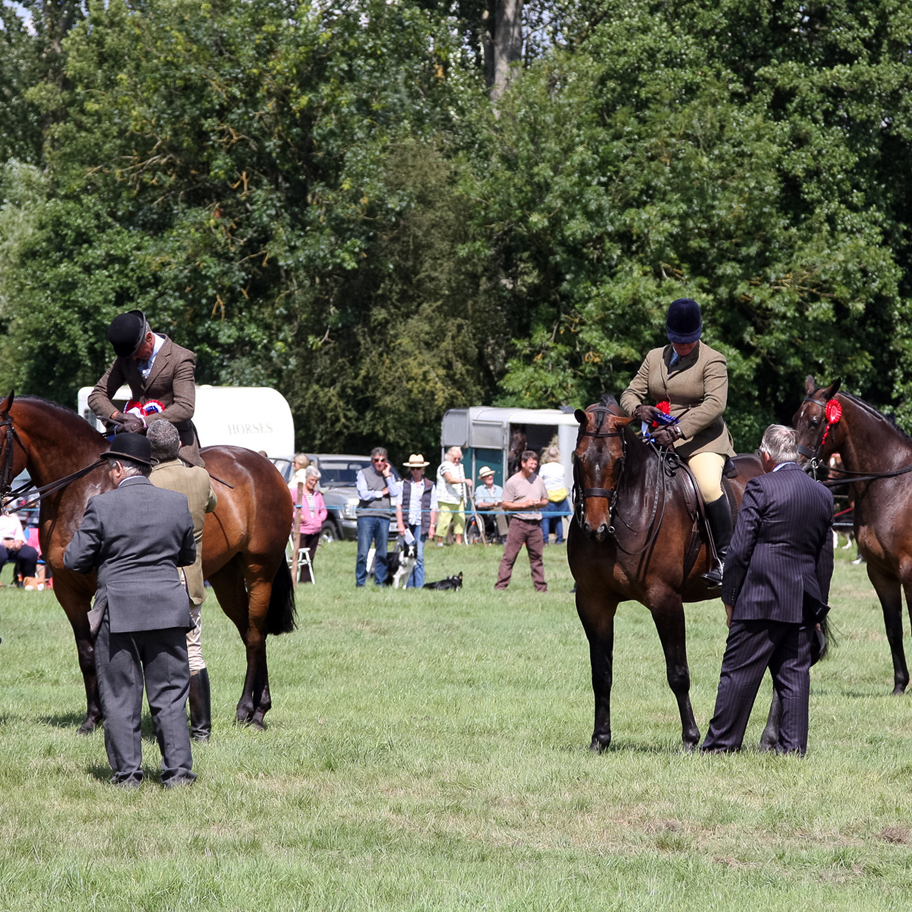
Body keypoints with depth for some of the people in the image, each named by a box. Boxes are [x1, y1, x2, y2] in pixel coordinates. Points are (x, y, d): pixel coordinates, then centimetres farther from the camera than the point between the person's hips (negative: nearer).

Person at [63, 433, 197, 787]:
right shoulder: (177, 503, 0)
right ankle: (178, 769, 6)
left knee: (120, 696, 6)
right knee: (170, 695, 8)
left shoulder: (102, 506, -10)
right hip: (168, 610, 3)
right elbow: (188, 556, 13)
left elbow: (74, 560, -4)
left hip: (118, 612, -3)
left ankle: (127, 772, 7)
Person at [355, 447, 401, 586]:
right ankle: (360, 582, -3)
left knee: (382, 553, 2)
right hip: (366, 516, -3)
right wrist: (381, 493, 2)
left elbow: (395, 493, 1)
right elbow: (363, 494, -6)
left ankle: (380, 581, 8)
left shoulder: (390, 475, 17)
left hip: (384, 517, 3)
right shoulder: (363, 473, 8)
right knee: (363, 552, -8)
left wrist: (387, 476, 2)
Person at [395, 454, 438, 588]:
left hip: (421, 524, -1)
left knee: (419, 556, -7)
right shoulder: (404, 484, 11)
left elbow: (433, 509, 8)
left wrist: (432, 526, 0)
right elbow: (398, 505, 7)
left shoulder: (430, 486, 10)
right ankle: (409, 585, 2)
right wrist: (400, 524, -3)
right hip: (406, 524, 1)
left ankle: (419, 585, -5)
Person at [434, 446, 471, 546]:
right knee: (444, 520, -10)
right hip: (447, 500, -8)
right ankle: (439, 541, -6)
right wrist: (464, 480, -36)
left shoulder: (460, 466, 20)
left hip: (459, 499, 8)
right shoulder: (445, 466, -8)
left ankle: (459, 541, 7)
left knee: (460, 520, 4)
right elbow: (450, 479, -25)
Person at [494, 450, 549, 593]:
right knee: (509, 556, -6)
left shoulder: (538, 481, 13)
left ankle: (541, 587, 13)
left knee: (537, 557, 8)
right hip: (518, 521, -4)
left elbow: (545, 500, 21)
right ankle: (500, 586, -6)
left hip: (535, 523, 4)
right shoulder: (513, 482, -2)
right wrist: (524, 505, -14)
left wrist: (539, 503, -2)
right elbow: (506, 505, -5)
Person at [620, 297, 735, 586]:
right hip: (658, 438, 6)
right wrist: (638, 409, -13)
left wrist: (678, 430, -29)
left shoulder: (712, 361, -4)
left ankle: (724, 558, -21)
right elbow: (631, 393, 14)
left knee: (709, 486, -32)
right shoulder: (654, 358, 14)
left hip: (701, 438, -6)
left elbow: (714, 404, -17)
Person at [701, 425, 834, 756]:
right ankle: (793, 745, 7)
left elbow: (740, 548, -11)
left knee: (738, 673, 1)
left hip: (760, 598, -6)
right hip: (803, 604, 6)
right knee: (794, 673, 9)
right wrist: (817, 605, 20)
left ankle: (721, 742, 5)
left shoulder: (760, 487, -10)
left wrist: (730, 597, -3)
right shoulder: (823, 495, 10)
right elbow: (825, 558, 14)